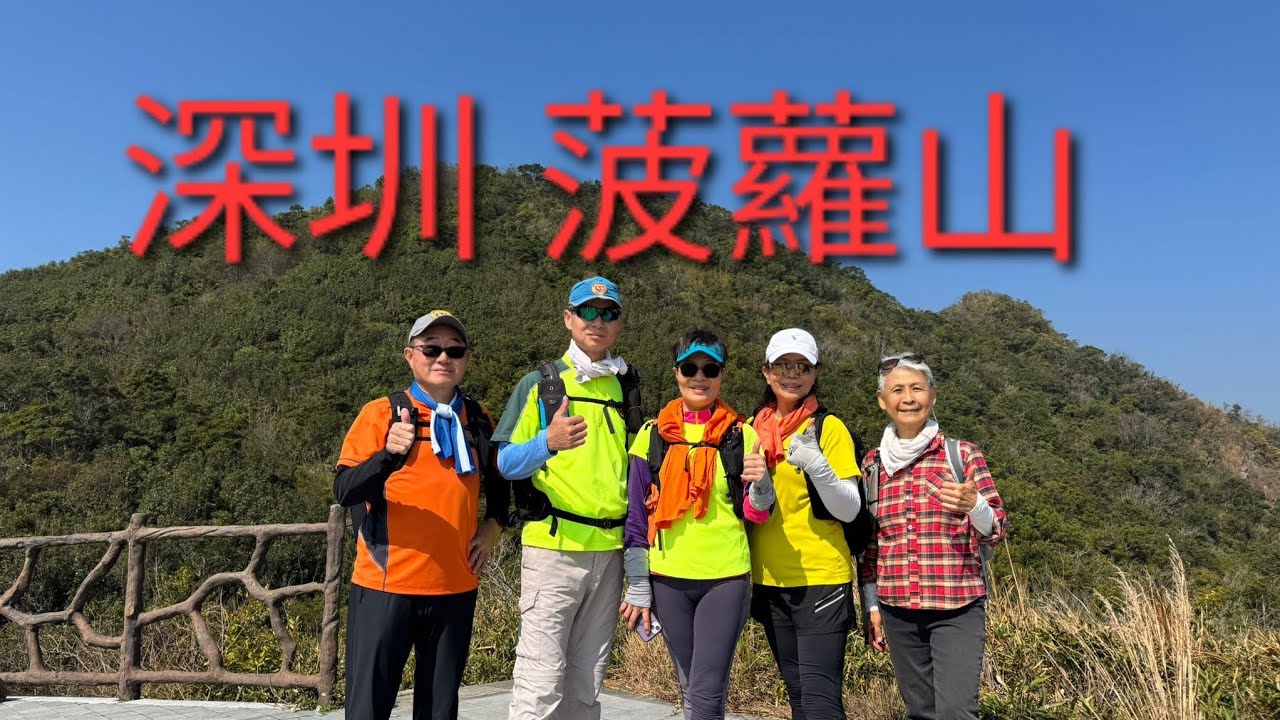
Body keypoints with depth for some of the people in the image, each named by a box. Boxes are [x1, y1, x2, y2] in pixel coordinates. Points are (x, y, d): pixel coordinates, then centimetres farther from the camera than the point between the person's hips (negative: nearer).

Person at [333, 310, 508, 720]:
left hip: (455, 588, 4)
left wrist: (494, 525, 6)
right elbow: (344, 491, -14)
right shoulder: (381, 413, -4)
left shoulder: (480, 422, 8)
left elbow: (499, 482, 24)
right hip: (385, 585, -3)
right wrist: (389, 454, -30)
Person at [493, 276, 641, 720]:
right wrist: (547, 443, -24)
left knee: (588, 681, 13)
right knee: (541, 677, -6)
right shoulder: (540, 384, 0)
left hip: (610, 550, 5)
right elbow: (505, 463, -5)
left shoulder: (627, 389, 13)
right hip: (552, 546, -4)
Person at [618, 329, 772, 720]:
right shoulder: (653, 434, 2)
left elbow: (755, 514, 3)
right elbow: (637, 516, 4)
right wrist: (638, 588, 1)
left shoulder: (741, 434, 0)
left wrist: (761, 485, -19)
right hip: (668, 580, 2)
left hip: (726, 579, -2)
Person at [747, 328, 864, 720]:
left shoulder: (829, 427, -6)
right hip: (769, 580, 5)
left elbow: (849, 510, -12)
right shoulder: (753, 428, 7)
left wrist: (816, 465, -27)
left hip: (821, 578, -5)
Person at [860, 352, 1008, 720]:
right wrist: (872, 605, 10)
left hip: (958, 607, -3)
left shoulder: (963, 454, -2)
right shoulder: (873, 463, 6)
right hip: (897, 609, 3)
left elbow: (996, 531, -4)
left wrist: (973, 504, -24)